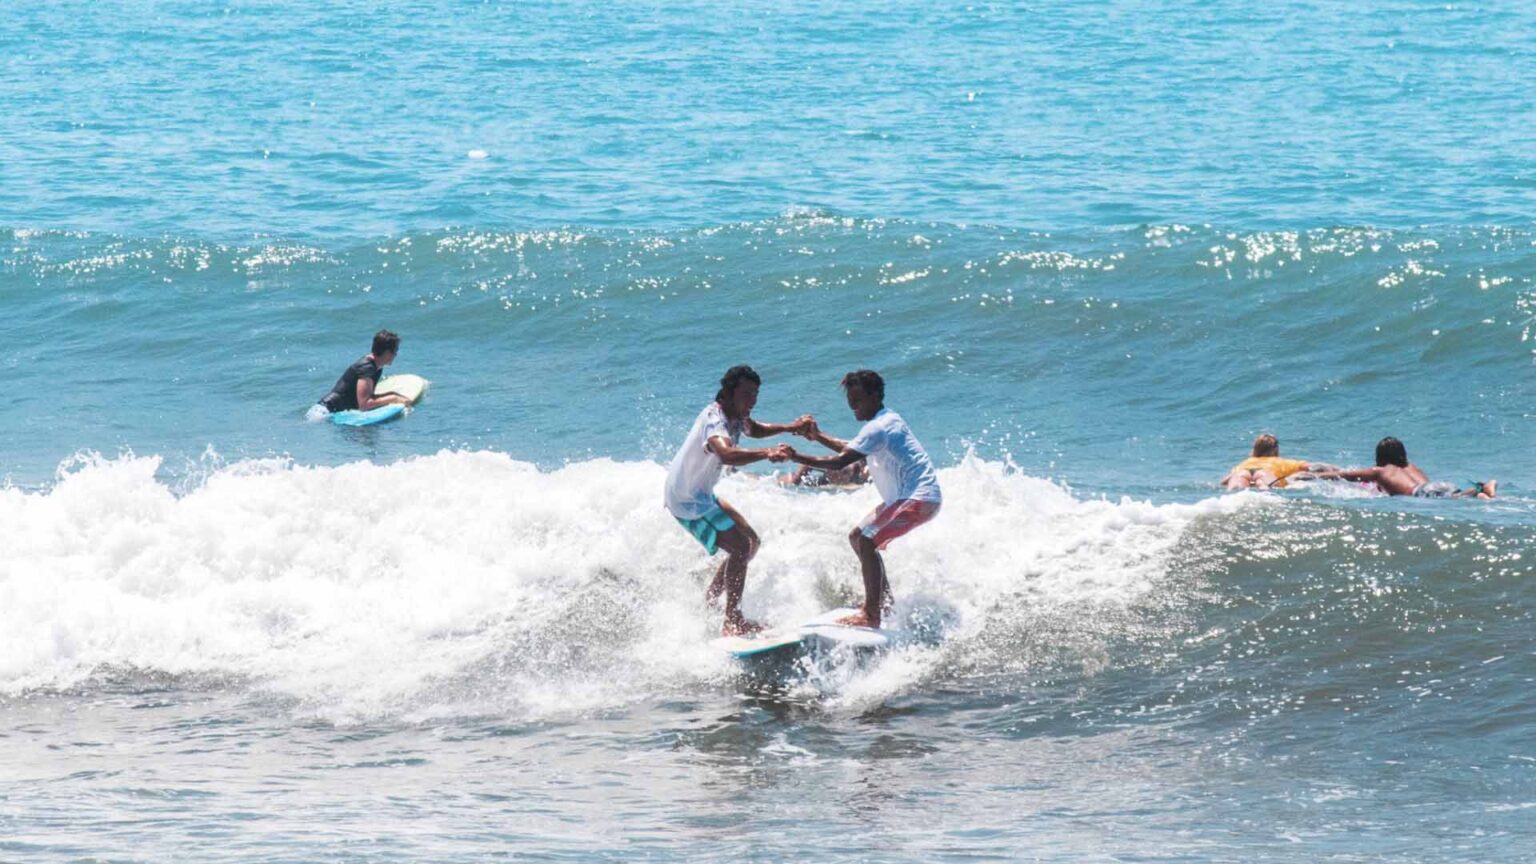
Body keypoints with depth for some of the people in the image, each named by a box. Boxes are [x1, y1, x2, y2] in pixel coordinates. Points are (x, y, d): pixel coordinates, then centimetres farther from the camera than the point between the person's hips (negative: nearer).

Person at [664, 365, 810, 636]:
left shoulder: (735, 414, 3)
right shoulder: (715, 420, -28)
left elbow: (754, 429, 26)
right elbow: (726, 454, -50)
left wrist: (789, 428, 9)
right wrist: (767, 453, -63)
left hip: (702, 495, 11)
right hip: (687, 499, -11)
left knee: (751, 542, 15)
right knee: (740, 546, -18)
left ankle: (708, 604, 24)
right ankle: (732, 621, -17)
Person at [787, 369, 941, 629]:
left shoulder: (878, 428, -18)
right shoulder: (887, 420, 14)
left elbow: (840, 462, -26)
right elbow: (852, 450, 28)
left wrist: (797, 457, -24)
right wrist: (818, 437, 18)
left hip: (919, 498, -11)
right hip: (906, 497, 11)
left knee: (866, 542, -19)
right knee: (858, 537, 16)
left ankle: (871, 615, -21)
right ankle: (885, 601, 24)